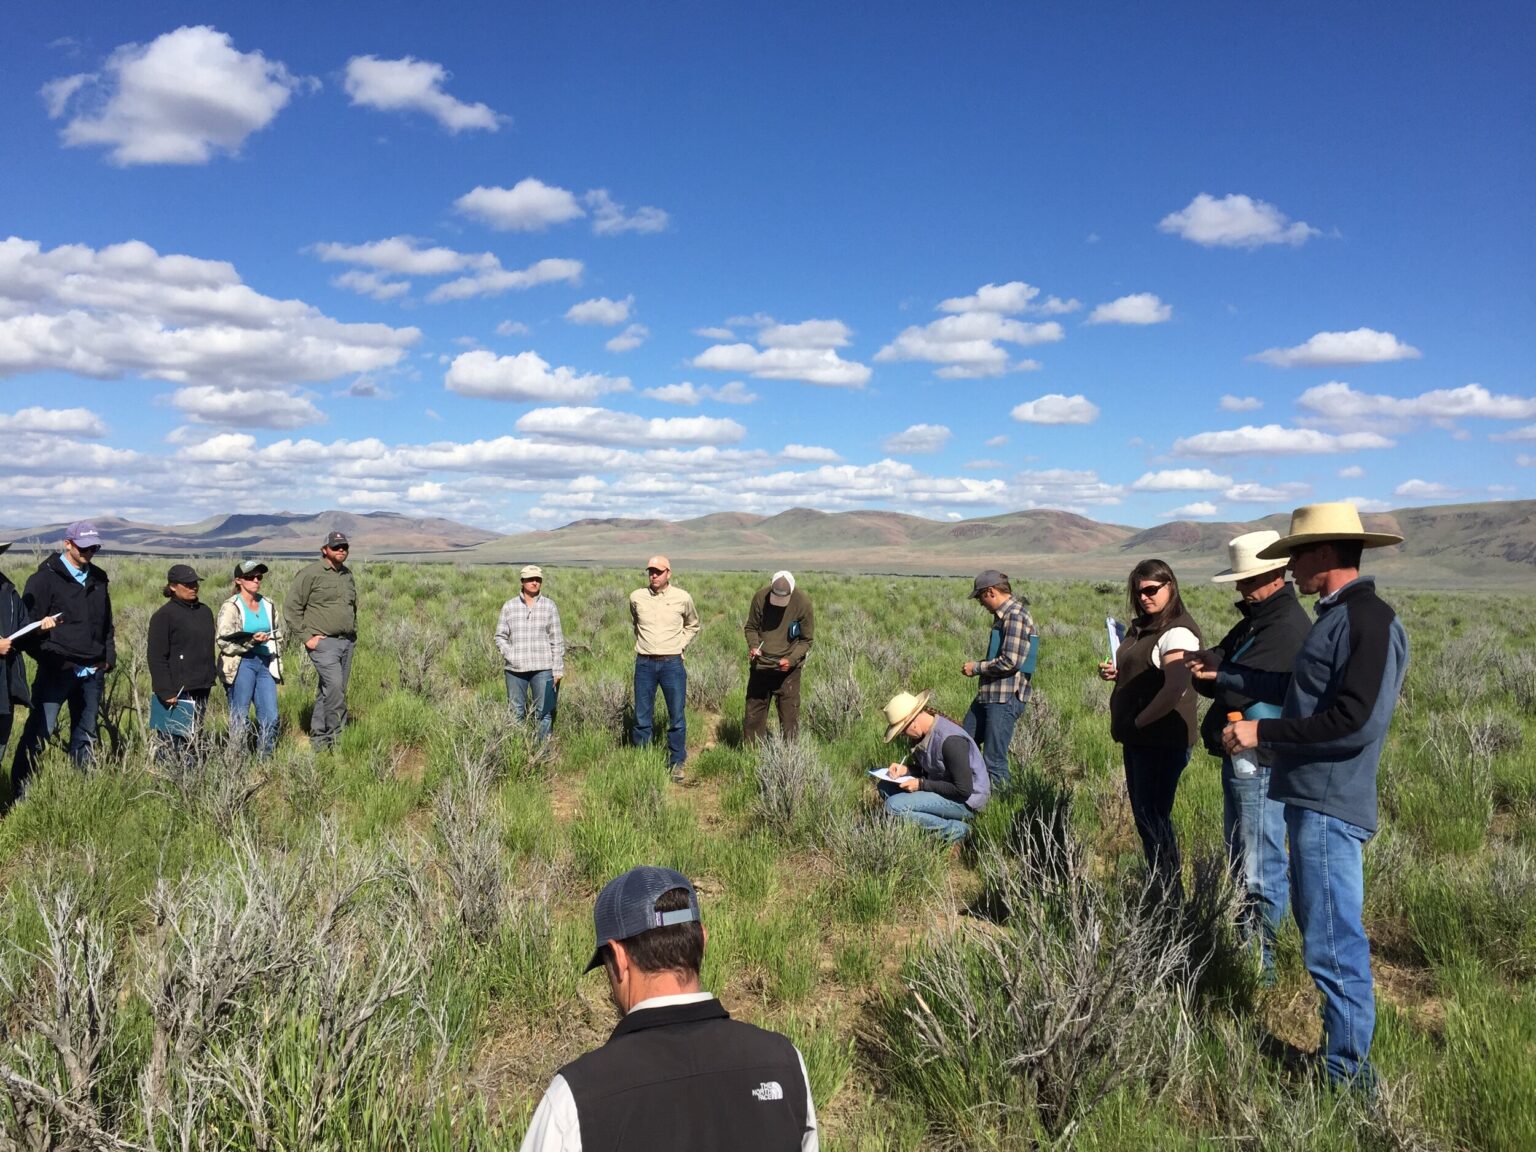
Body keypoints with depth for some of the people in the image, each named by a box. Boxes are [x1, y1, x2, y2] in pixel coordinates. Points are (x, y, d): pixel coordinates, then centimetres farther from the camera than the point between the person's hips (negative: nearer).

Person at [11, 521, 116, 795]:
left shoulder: (98, 579, 13)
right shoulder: (46, 578, -5)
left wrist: (109, 657, 12)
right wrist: (50, 658, -13)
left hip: (92, 671, 6)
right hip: (57, 670, -6)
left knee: (86, 733, 13)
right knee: (39, 731, -8)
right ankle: (21, 793, 0)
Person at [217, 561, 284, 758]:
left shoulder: (268, 605, 13)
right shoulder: (230, 607, -4)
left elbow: (278, 636, 22)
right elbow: (224, 642, -10)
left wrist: (277, 663, 17)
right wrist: (251, 640, -21)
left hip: (265, 664, 5)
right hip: (240, 664, -5)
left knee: (270, 716, 1)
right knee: (239, 717, 0)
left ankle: (265, 759, 13)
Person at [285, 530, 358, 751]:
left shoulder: (348, 575, 16)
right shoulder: (310, 573, -7)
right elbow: (293, 607, -7)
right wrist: (306, 637, -10)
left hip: (347, 642, 7)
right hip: (323, 642, -7)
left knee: (327, 691, 11)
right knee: (334, 687, -18)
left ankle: (319, 738, 18)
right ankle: (337, 735, -9)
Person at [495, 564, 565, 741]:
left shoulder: (549, 606, 5)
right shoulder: (509, 606, 7)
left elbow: (557, 640, 5)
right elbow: (500, 636, 10)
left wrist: (558, 669, 1)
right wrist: (509, 655, -8)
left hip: (543, 668, -1)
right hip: (515, 669, 1)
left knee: (543, 713, 1)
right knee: (516, 713, 6)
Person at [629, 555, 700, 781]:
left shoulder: (682, 598, -2)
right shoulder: (636, 597, 1)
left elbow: (693, 625, 17)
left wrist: (680, 646, 7)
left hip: (672, 663, -1)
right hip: (644, 663, 1)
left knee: (677, 717, 2)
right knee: (642, 718, 6)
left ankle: (677, 763, 13)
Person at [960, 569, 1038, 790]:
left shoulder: (1016, 616, -17)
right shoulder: (1003, 615, 14)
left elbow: (1010, 661, -24)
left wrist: (977, 667, -11)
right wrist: (978, 667, 10)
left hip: (1006, 698, -10)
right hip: (988, 694, 10)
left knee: (994, 761, -4)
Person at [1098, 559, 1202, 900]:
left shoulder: (1177, 633, -16)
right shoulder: (1141, 627, 13)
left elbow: (1175, 688, -29)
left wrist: (1139, 722, -19)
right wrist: (1113, 672, 6)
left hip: (1162, 741, -10)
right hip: (1138, 740, 10)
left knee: (1152, 817, -4)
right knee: (1145, 816, 14)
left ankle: (1170, 896, 5)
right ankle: (1161, 889, 23)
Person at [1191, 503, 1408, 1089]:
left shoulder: (1369, 620, -18)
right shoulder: (1336, 616, 14)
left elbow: (1355, 722, -25)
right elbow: (1298, 689, 23)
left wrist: (1262, 732, -19)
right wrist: (1223, 670, 23)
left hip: (1330, 805, -11)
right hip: (1310, 797, 11)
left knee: (1333, 945, -4)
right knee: (1321, 930, 20)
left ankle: (1348, 1077, 7)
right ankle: (1341, 1055, 34)